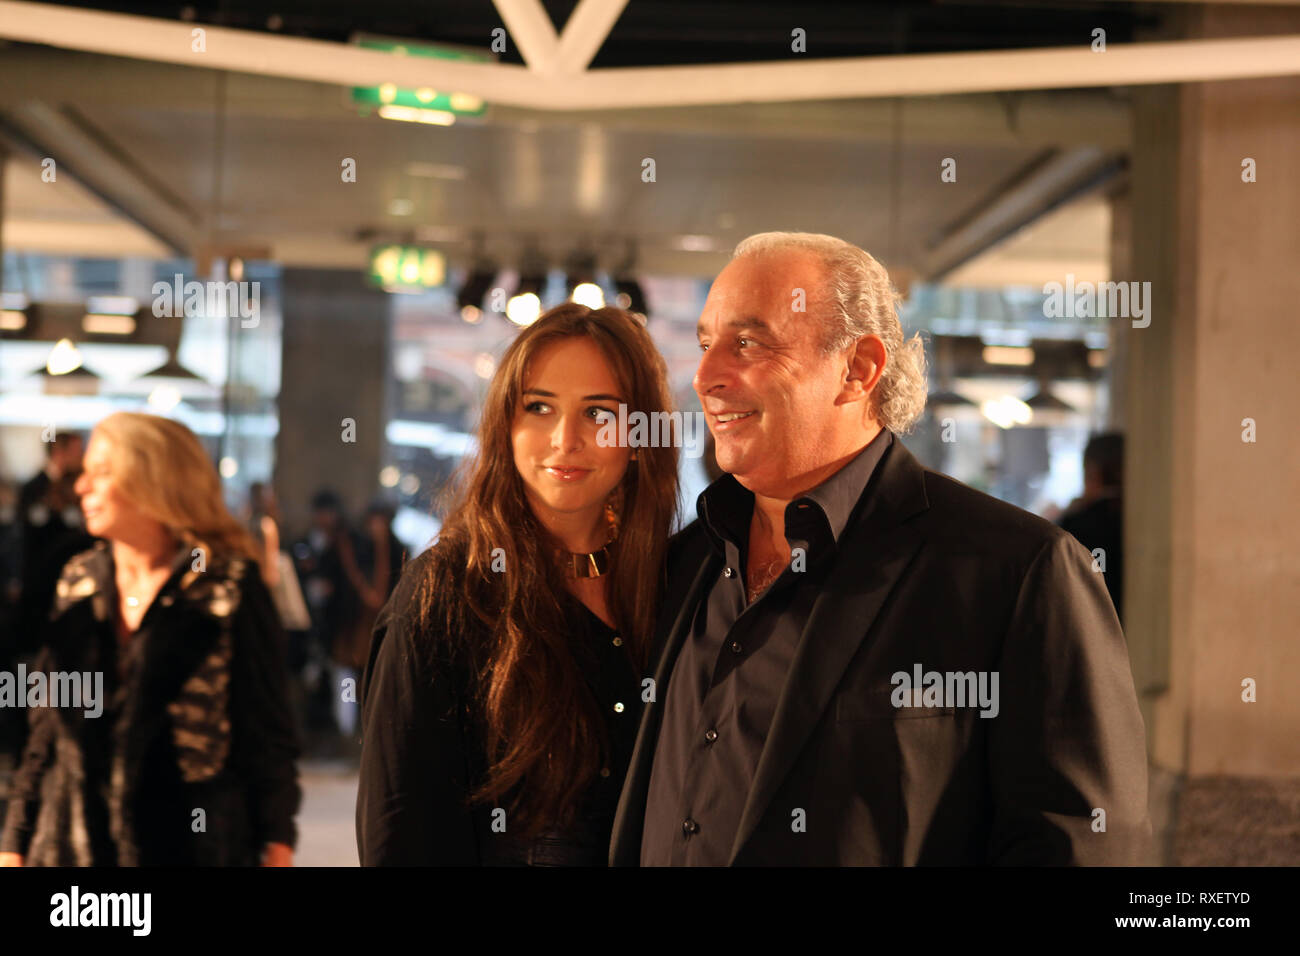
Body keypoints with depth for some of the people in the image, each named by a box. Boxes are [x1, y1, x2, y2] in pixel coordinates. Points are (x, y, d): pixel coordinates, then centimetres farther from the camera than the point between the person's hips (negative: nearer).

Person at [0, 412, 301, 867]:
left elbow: (267, 729, -3)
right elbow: (46, 727, 14)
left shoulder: (228, 586, -5)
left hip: (190, 846, -4)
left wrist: (277, 848, -7)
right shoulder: (79, 581, 10)